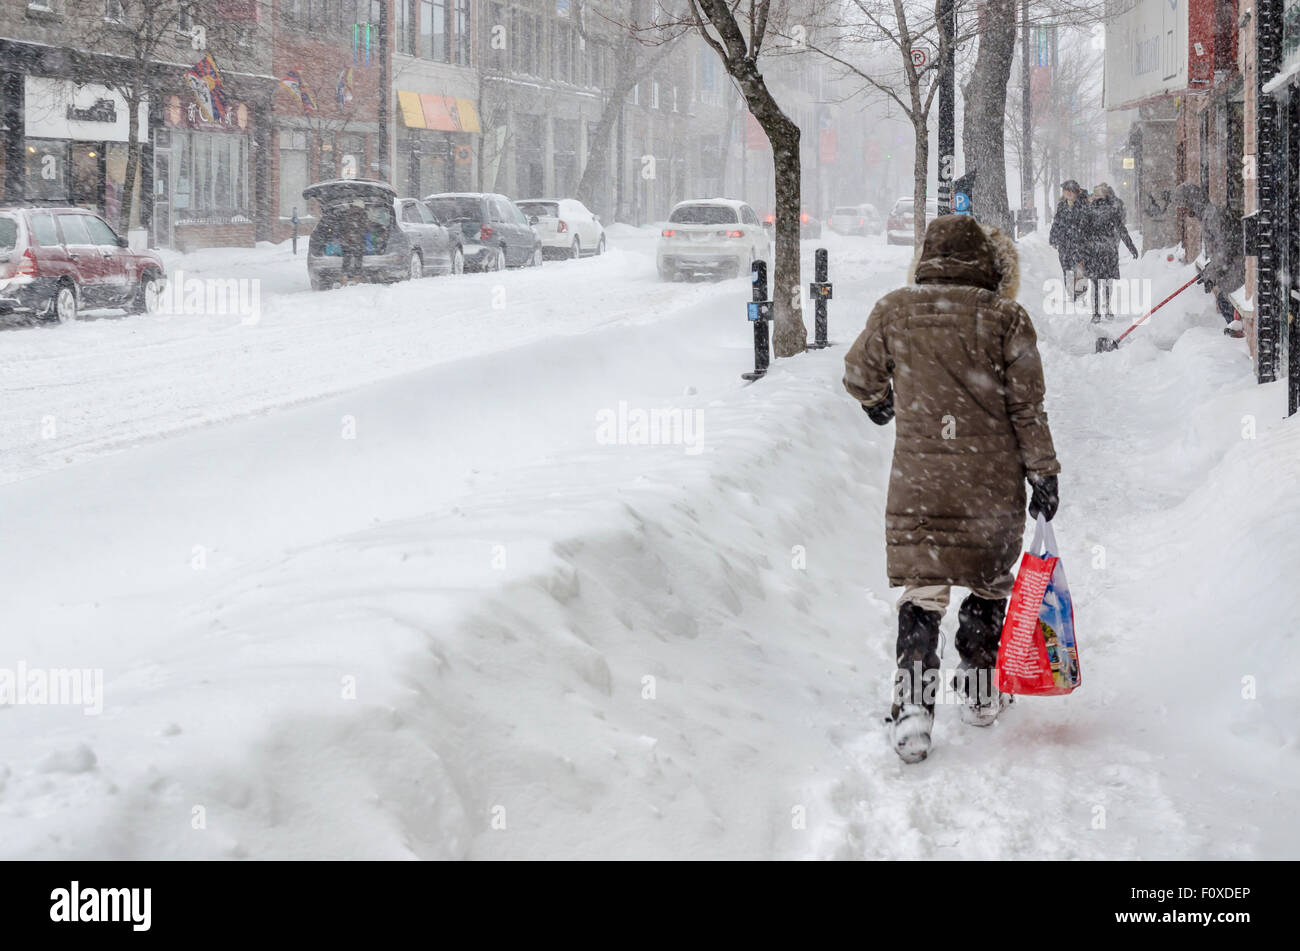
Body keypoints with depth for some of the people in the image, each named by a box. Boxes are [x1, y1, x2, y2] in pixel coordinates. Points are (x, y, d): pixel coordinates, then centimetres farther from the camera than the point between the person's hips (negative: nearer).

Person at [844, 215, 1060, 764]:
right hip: (994, 479, 0)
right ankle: (979, 692, 28)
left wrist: (879, 403, 36)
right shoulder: (1006, 318, -6)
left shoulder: (894, 311, -1)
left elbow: (861, 376, 14)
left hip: (918, 477, 0)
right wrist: (1043, 472, 4)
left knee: (921, 593, 2)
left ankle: (912, 708, -11)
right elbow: (1027, 404, -4)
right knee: (989, 584, 19)